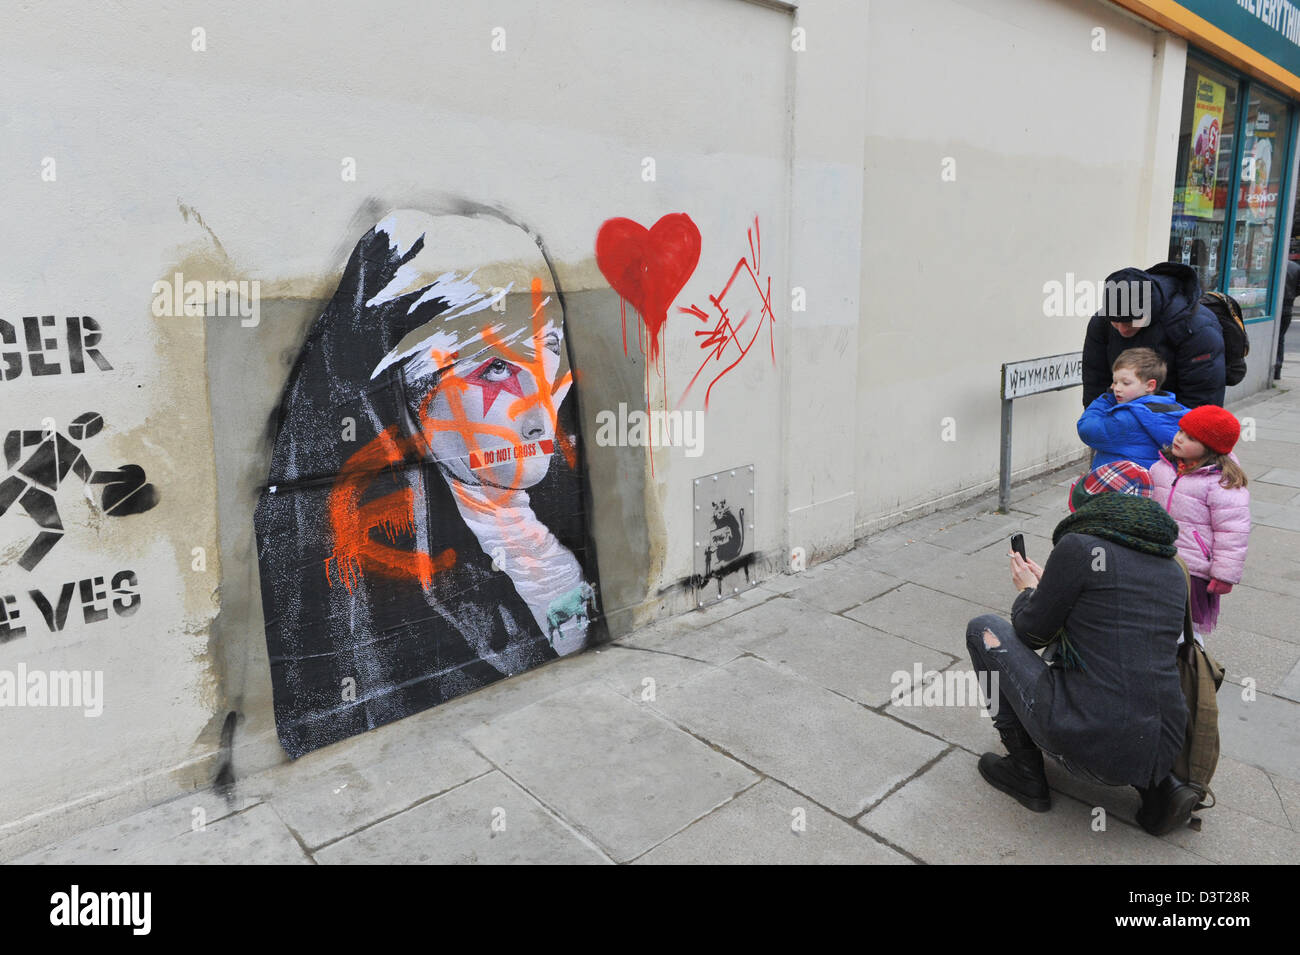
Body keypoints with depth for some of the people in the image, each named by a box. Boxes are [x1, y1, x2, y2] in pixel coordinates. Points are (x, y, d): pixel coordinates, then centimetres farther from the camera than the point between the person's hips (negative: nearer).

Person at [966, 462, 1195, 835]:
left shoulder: (1079, 546, -9)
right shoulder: (1173, 570, 12)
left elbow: (1031, 633, -1)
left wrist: (1027, 589, 20)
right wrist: (1048, 584, 27)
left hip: (1087, 746, -7)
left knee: (985, 628, 8)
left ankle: (1025, 773, 14)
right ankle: (1159, 787, 16)